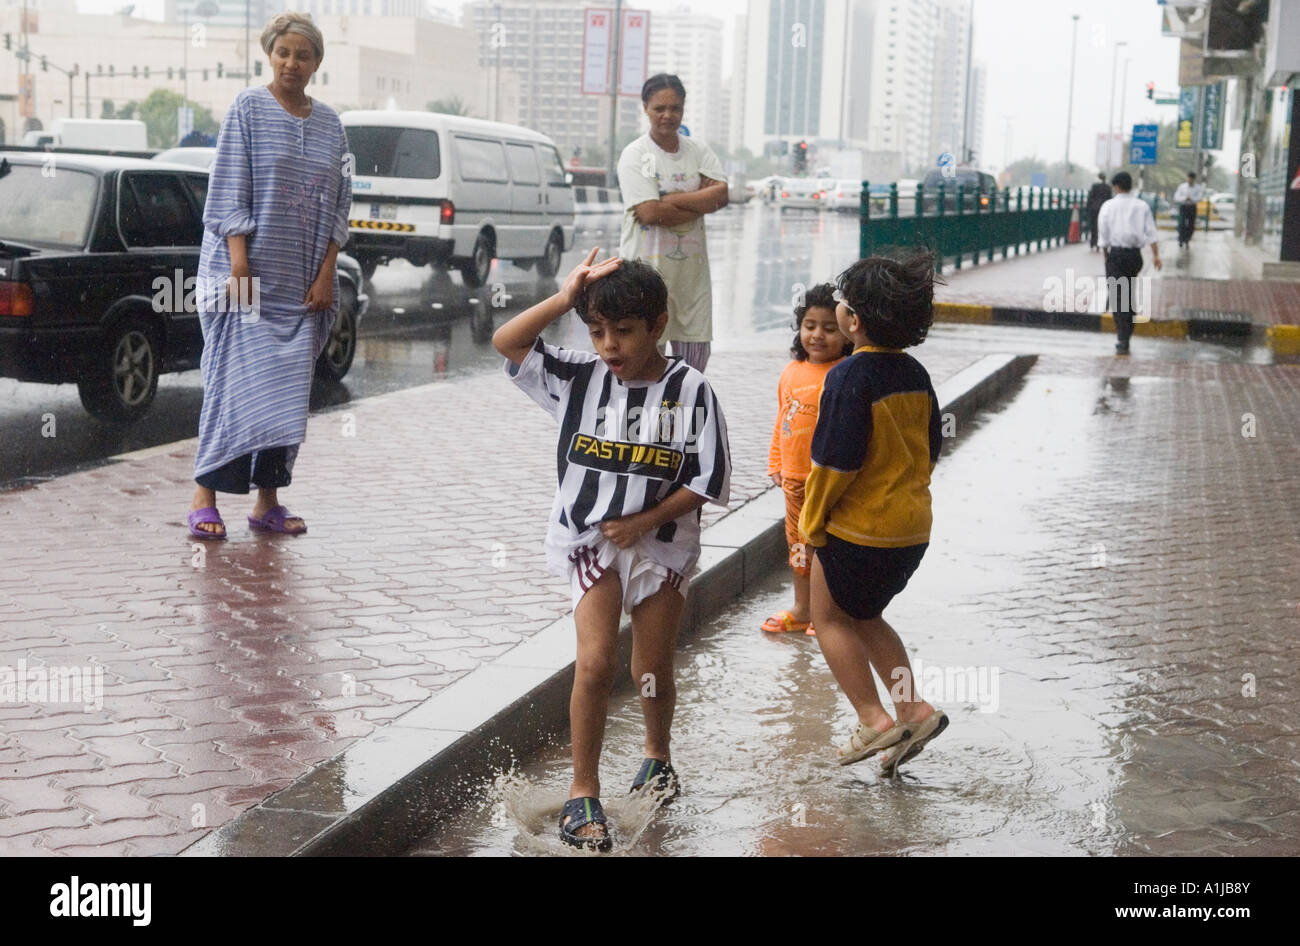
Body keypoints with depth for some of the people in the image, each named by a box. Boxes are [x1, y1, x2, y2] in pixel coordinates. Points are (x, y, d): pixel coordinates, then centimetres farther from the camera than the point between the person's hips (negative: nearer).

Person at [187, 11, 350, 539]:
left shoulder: (330, 125, 11)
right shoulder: (248, 110, -1)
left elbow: (338, 206, 10)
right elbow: (229, 194, -7)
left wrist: (326, 275, 1)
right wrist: (240, 268, -15)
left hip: (303, 283, 4)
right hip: (250, 273, -4)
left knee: (287, 390, 5)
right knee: (236, 381, -7)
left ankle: (268, 500, 11)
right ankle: (205, 496, 0)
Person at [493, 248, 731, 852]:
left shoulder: (689, 389, -12)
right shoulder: (579, 378, -6)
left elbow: (710, 479, -9)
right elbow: (506, 343, -12)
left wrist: (643, 521, -14)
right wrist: (564, 298, -20)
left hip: (661, 543, 0)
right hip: (589, 539, 0)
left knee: (652, 671, 12)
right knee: (595, 662, -11)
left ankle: (657, 755, 42)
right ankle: (584, 793, 3)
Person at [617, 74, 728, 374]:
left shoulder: (698, 151, 11)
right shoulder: (635, 155, -5)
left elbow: (721, 194, -4)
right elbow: (649, 212, -17)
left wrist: (670, 199, -14)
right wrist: (701, 202, -10)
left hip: (691, 268, 5)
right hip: (646, 266, -5)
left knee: (696, 352, 9)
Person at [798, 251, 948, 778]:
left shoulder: (849, 378, -20)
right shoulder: (915, 374, 4)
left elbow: (835, 462, -19)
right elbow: (930, 451, 12)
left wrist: (812, 522, -7)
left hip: (857, 530, -8)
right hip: (913, 526, 8)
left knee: (831, 617, 11)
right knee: (864, 617, 23)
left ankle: (874, 720, 5)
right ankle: (912, 710, 17)